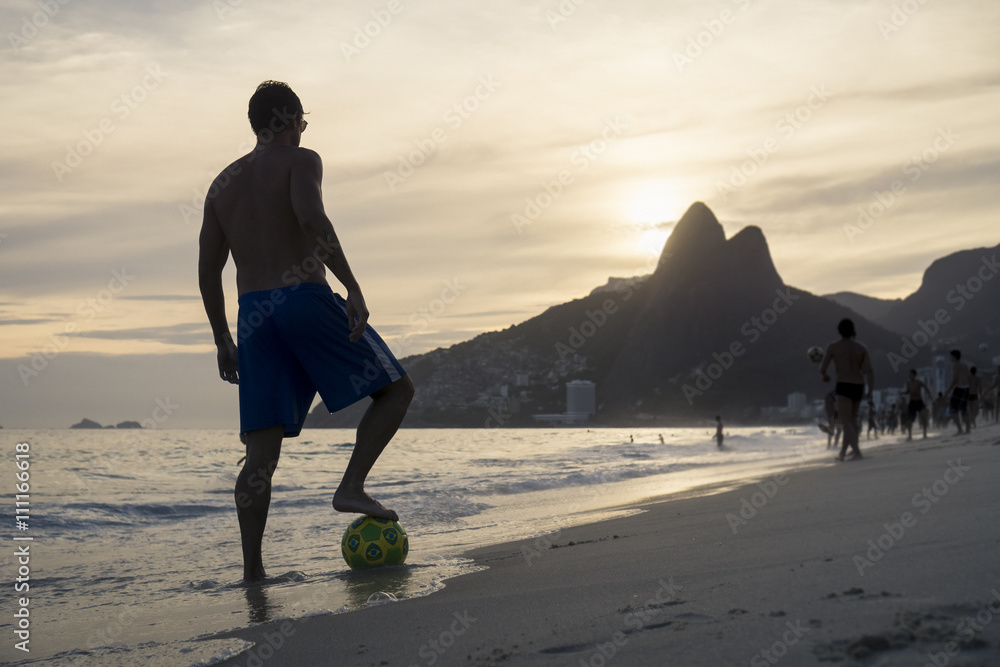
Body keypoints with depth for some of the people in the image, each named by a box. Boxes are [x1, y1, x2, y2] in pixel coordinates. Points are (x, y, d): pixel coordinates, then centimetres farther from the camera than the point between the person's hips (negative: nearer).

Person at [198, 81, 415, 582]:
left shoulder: (223, 183, 20)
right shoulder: (300, 161, 2)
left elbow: (208, 271, 17)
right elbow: (311, 218, -20)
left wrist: (223, 342, 22)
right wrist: (353, 287, -21)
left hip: (253, 316, 6)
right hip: (305, 300, -6)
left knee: (262, 451, 3)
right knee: (396, 389, 11)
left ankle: (252, 569, -3)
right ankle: (352, 486, -4)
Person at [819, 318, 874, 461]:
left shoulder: (833, 347, -1)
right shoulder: (862, 348, 8)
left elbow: (822, 368, 3)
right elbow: (870, 371, -2)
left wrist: (825, 376, 26)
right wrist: (870, 391, 4)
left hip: (844, 386, -5)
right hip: (859, 387, 5)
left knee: (846, 423, -6)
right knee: (851, 417, 23)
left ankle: (857, 452, -23)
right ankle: (843, 452, 22)